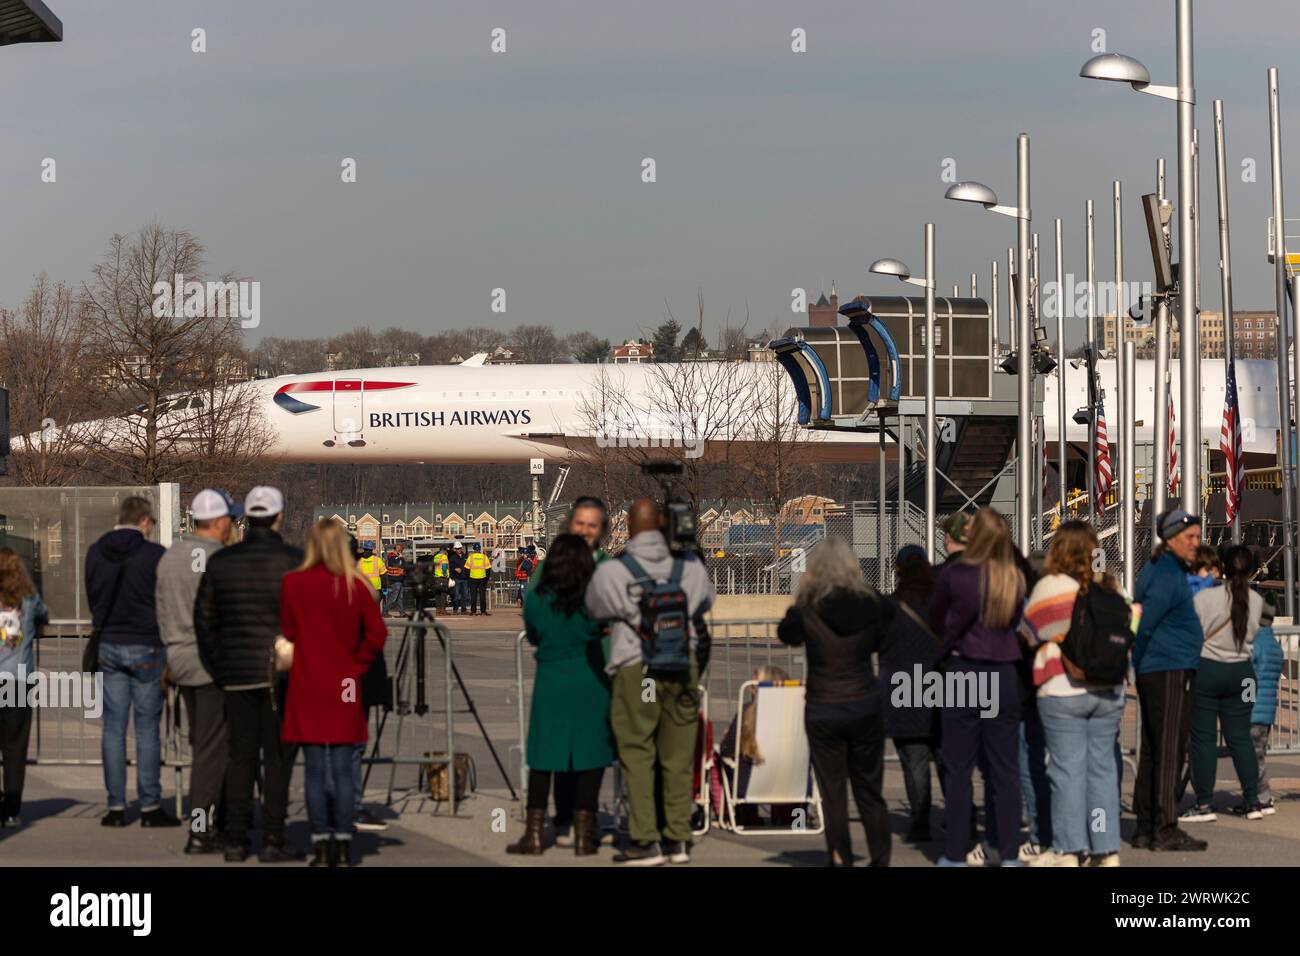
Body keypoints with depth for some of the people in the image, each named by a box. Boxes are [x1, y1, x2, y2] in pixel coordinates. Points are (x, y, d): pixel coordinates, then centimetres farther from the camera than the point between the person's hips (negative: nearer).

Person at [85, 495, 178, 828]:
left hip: (109, 647, 4)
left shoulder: (95, 553, 5)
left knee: (113, 728, 6)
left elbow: (92, 598, 14)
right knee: (147, 728, 1)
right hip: (146, 647, -4)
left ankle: (116, 806, 6)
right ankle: (150, 806, 2)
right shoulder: (154, 554, -10)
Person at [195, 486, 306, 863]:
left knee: (241, 757, 9)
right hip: (283, 672, -4)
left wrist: (217, 668, 15)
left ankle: (235, 840, 9)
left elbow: (203, 617, 8)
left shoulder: (221, 561, 5)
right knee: (278, 757, 0)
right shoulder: (294, 560, -7)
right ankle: (272, 841, -2)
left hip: (237, 674, 4)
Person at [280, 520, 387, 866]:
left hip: (306, 688, 0)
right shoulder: (358, 585, -5)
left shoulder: (292, 583, -5)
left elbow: (287, 631, 2)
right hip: (345, 692, 0)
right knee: (343, 770, 5)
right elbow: (377, 635, -7)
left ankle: (320, 844, 3)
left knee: (314, 770, 4)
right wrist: (355, 665, 4)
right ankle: (343, 845, 5)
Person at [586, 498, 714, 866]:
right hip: (683, 665, 3)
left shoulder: (611, 571, -4)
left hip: (636, 667, -3)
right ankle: (679, 838, 13)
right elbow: (705, 602, 19)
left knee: (637, 755, 2)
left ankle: (646, 841, -1)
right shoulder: (690, 567, 4)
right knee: (678, 755, 10)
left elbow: (593, 611, 11)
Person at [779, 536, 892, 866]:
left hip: (822, 712, -2)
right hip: (865, 708, 2)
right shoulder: (870, 604, -5)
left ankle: (841, 860, 4)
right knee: (869, 791, 13)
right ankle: (880, 859, 17)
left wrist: (801, 594, 9)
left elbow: (787, 634, 8)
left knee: (833, 793, 5)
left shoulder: (808, 606, -11)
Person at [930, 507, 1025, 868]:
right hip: (1004, 675, 3)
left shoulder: (953, 575, -10)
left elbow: (935, 622, 4)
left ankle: (955, 854, 6)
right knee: (1005, 770, 8)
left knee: (959, 770, 4)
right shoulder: (1015, 580, -3)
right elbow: (1016, 622, 9)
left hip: (963, 673, -2)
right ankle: (1010, 854, 9)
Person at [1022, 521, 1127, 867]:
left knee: (1068, 769, -1)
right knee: (1103, 766, 9)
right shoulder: (1109, 587, 4)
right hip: (1109, 691, 4)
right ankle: (1107, 850, 10)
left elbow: (1028, 635, 0)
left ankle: (1068, 851, 0)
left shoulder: (1048, 589, -8)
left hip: (1063, 691, -4)